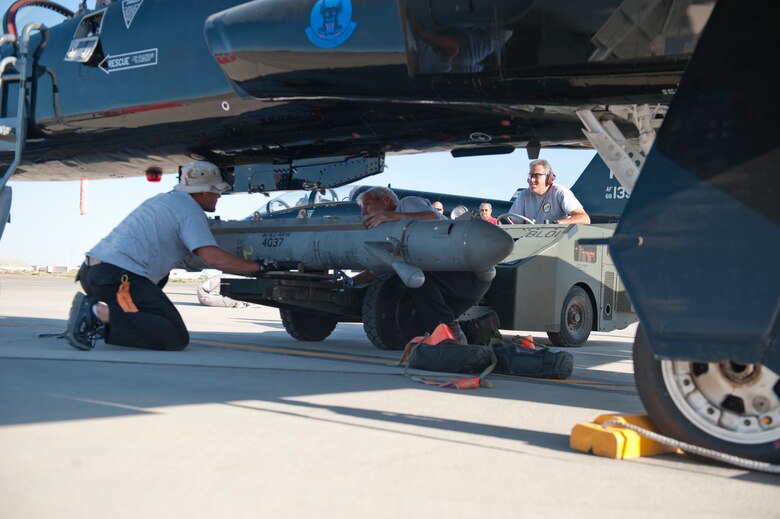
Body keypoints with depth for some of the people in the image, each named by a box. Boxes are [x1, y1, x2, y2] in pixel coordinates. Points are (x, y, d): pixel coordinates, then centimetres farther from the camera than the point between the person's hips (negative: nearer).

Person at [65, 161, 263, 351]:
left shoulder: (164, 198, 25)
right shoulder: (190, 211, -2)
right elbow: (213, 258, -12)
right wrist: (255, 266, -1)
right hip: (117, 277, -9)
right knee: (176, 338, -11)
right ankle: (99, 313, -19)